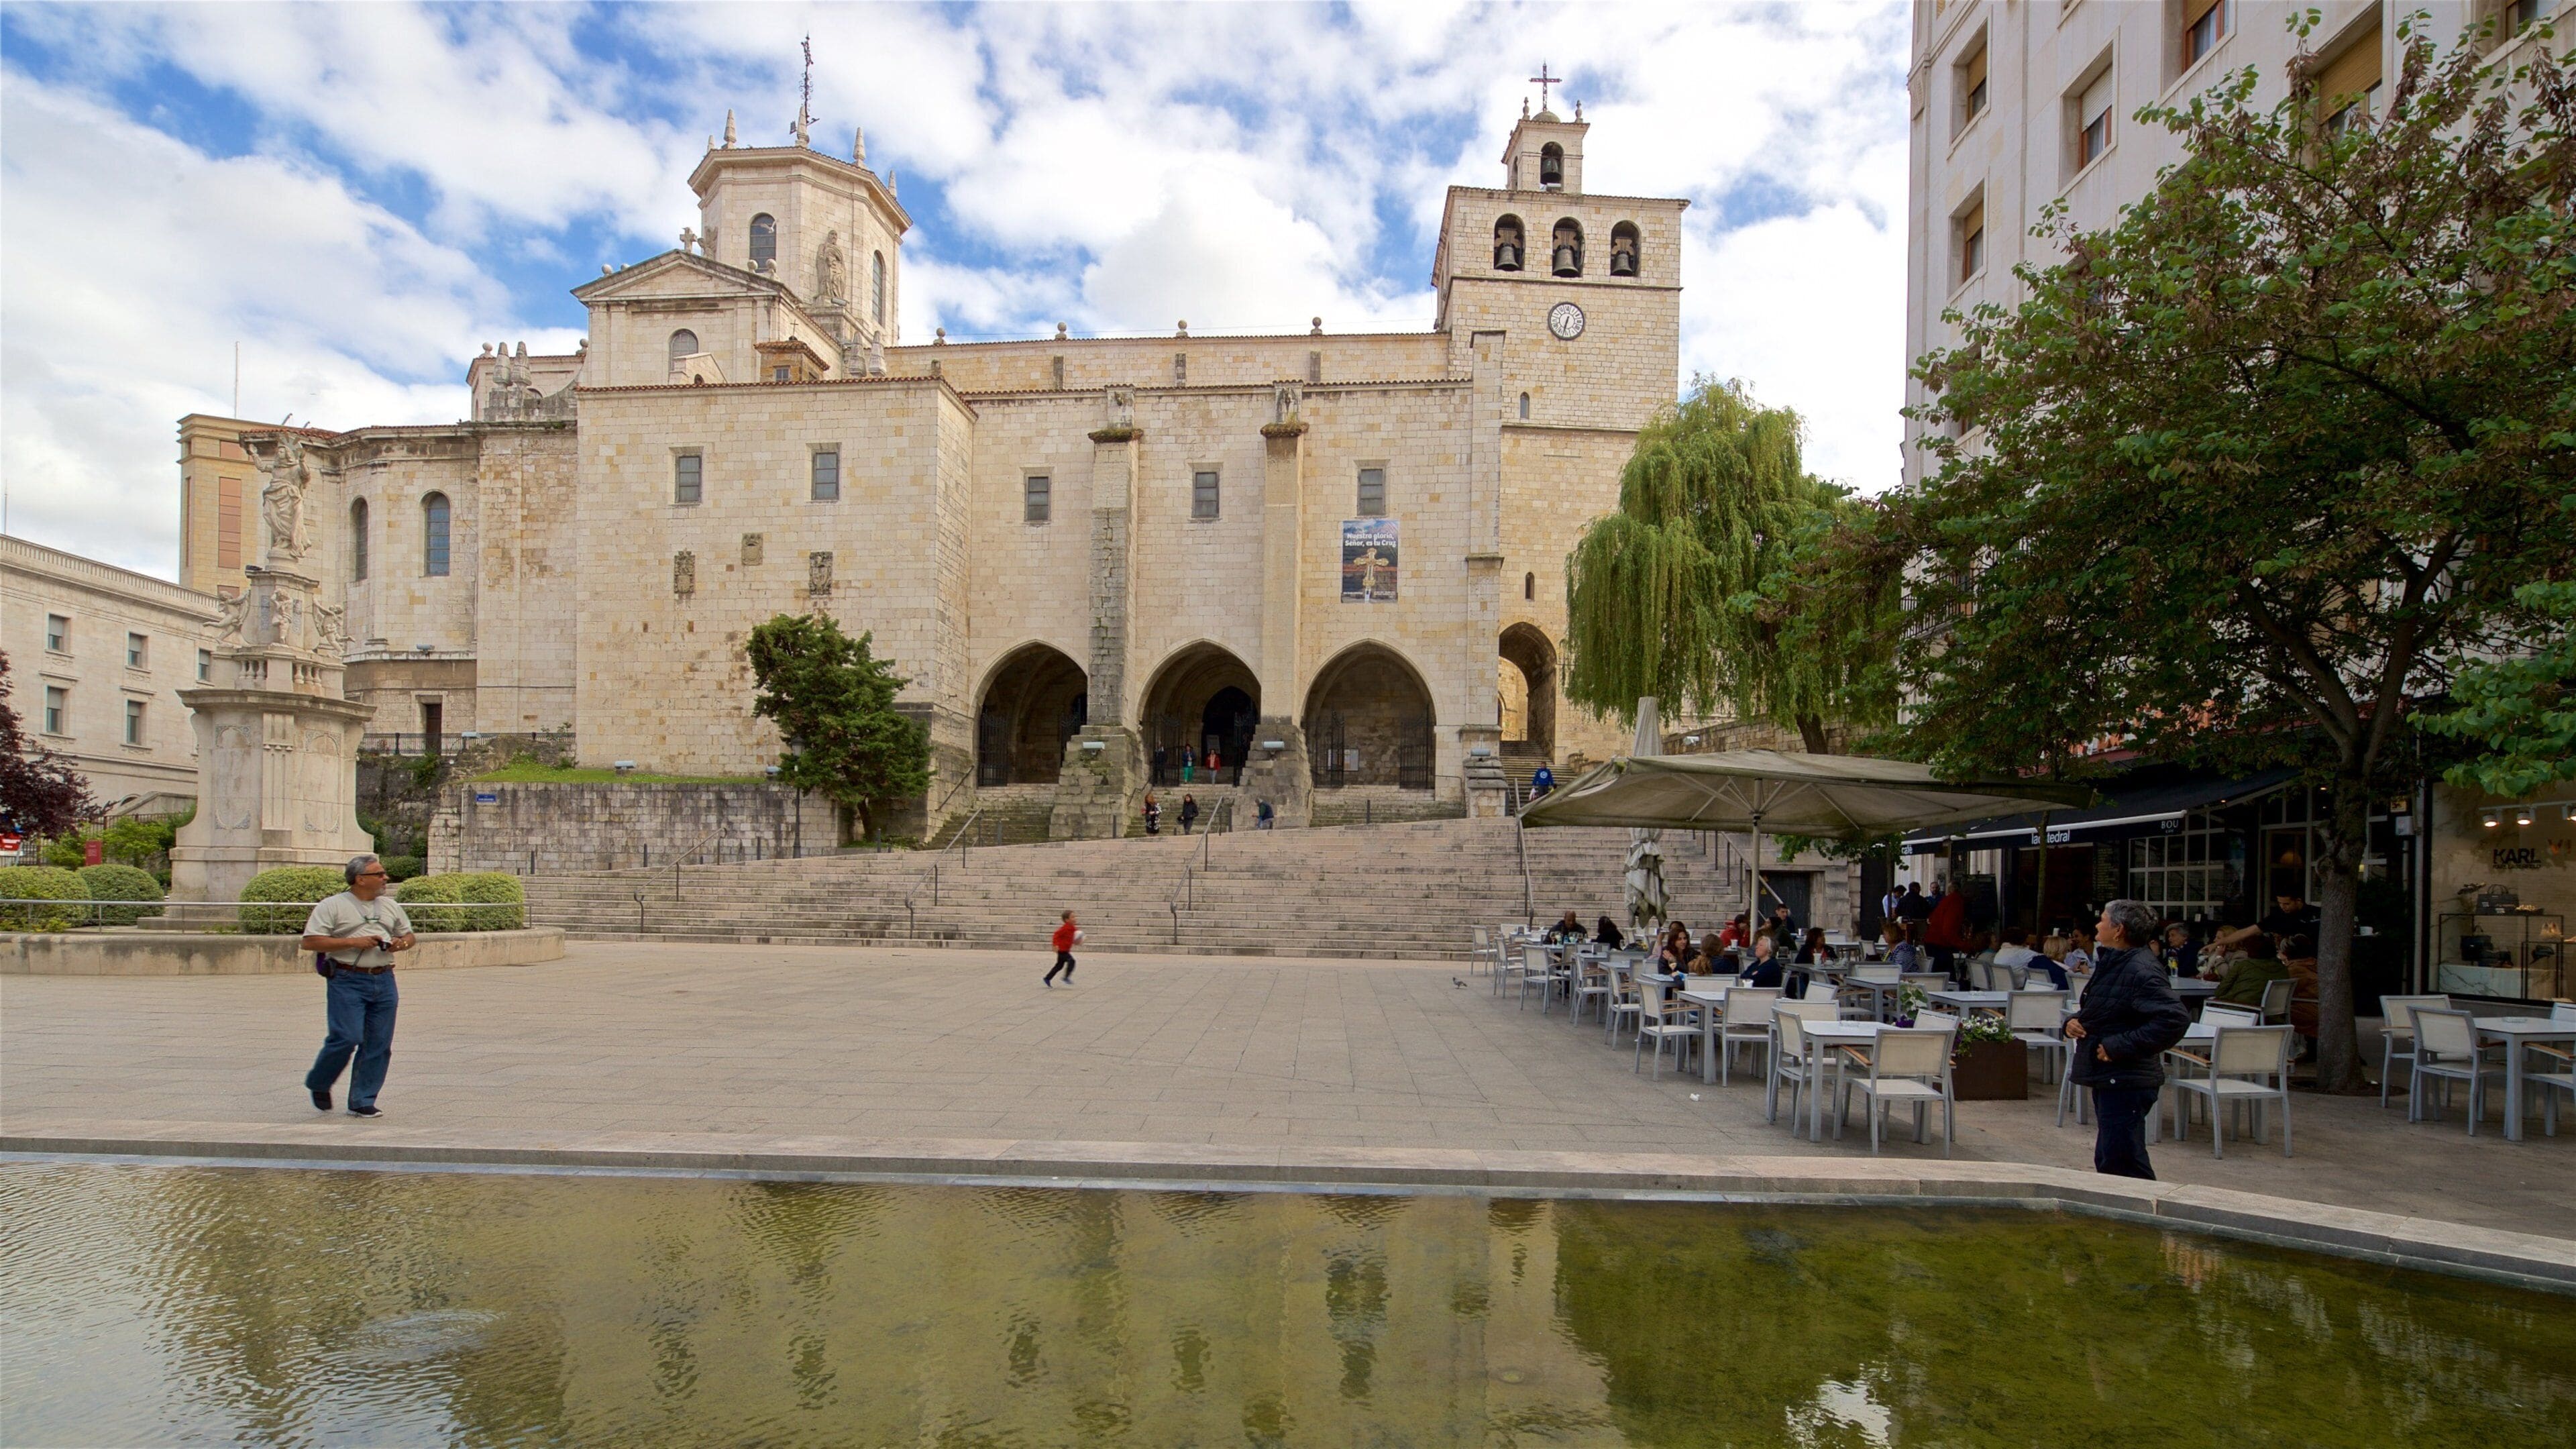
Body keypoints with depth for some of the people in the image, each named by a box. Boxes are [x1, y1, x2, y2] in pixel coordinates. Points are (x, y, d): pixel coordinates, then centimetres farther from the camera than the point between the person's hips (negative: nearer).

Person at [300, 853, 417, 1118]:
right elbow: (310, 941, -8)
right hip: (348, 982, -5)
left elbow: (409, 936, 25)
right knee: (346, 1038, -10)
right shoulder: (332, 906, -1)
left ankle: (362, 1102, 12)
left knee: (379, 1044, 3)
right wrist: (353, 942, -15)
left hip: (384, 981, 5)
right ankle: (318, 1084, 19)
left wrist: (402, 943, 1)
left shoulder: (390, 906, 16)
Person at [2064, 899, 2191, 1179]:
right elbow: (2094, 1014, 27)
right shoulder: (2110, 965, 14)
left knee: (2119, 1164, -10)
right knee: (2108, 1161, 16)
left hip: (2126, 1082, -10)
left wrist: (2121, 1046, -25)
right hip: (2108, 1079, 11)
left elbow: (2175, 1019, -30)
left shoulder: (2140, 972, -18)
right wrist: (2073, 1023, 4)